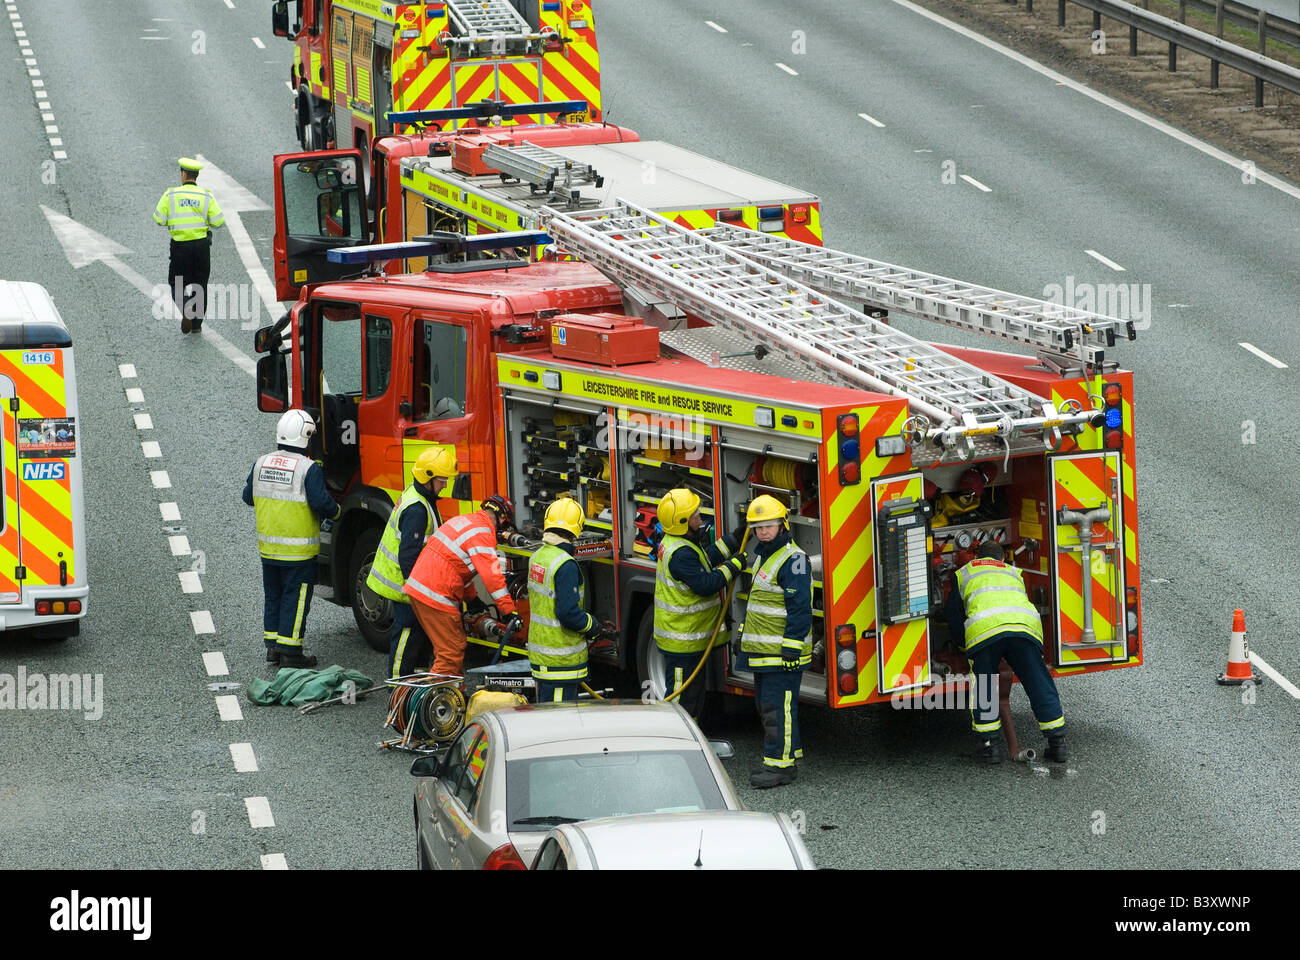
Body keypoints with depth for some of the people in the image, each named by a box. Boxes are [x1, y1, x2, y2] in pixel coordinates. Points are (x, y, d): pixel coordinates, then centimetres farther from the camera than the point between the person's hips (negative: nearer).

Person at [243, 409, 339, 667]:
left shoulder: (261, 463, 2)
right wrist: (335, 511, 2)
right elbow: (320, 501, -19)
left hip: (267, 546, 6)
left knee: (273, 595, 17)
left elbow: (249, 497, 10)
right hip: (298, 548, -6)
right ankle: (290, 650, 3)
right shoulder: (309, 468, -16)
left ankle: (272, 646, 23)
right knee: (295, 597, 2)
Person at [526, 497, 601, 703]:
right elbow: (568, 613, -25)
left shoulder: (538, 557, 7)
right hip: (560, 658, -9)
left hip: (539, 649, 9)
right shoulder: (565, 565, -21)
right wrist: (592, 626, -7)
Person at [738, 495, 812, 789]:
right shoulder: (763, 556, 16)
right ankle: (787, 755, 23)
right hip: (762, 650, 10)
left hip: (782, 651, -10)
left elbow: (800, 607, -20)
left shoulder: (793, 559, -15)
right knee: (766, 704, 14)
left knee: (778, 707, -9)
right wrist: (745, 638, 27)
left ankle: (780, 765, -7)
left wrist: (792, 648, -23)